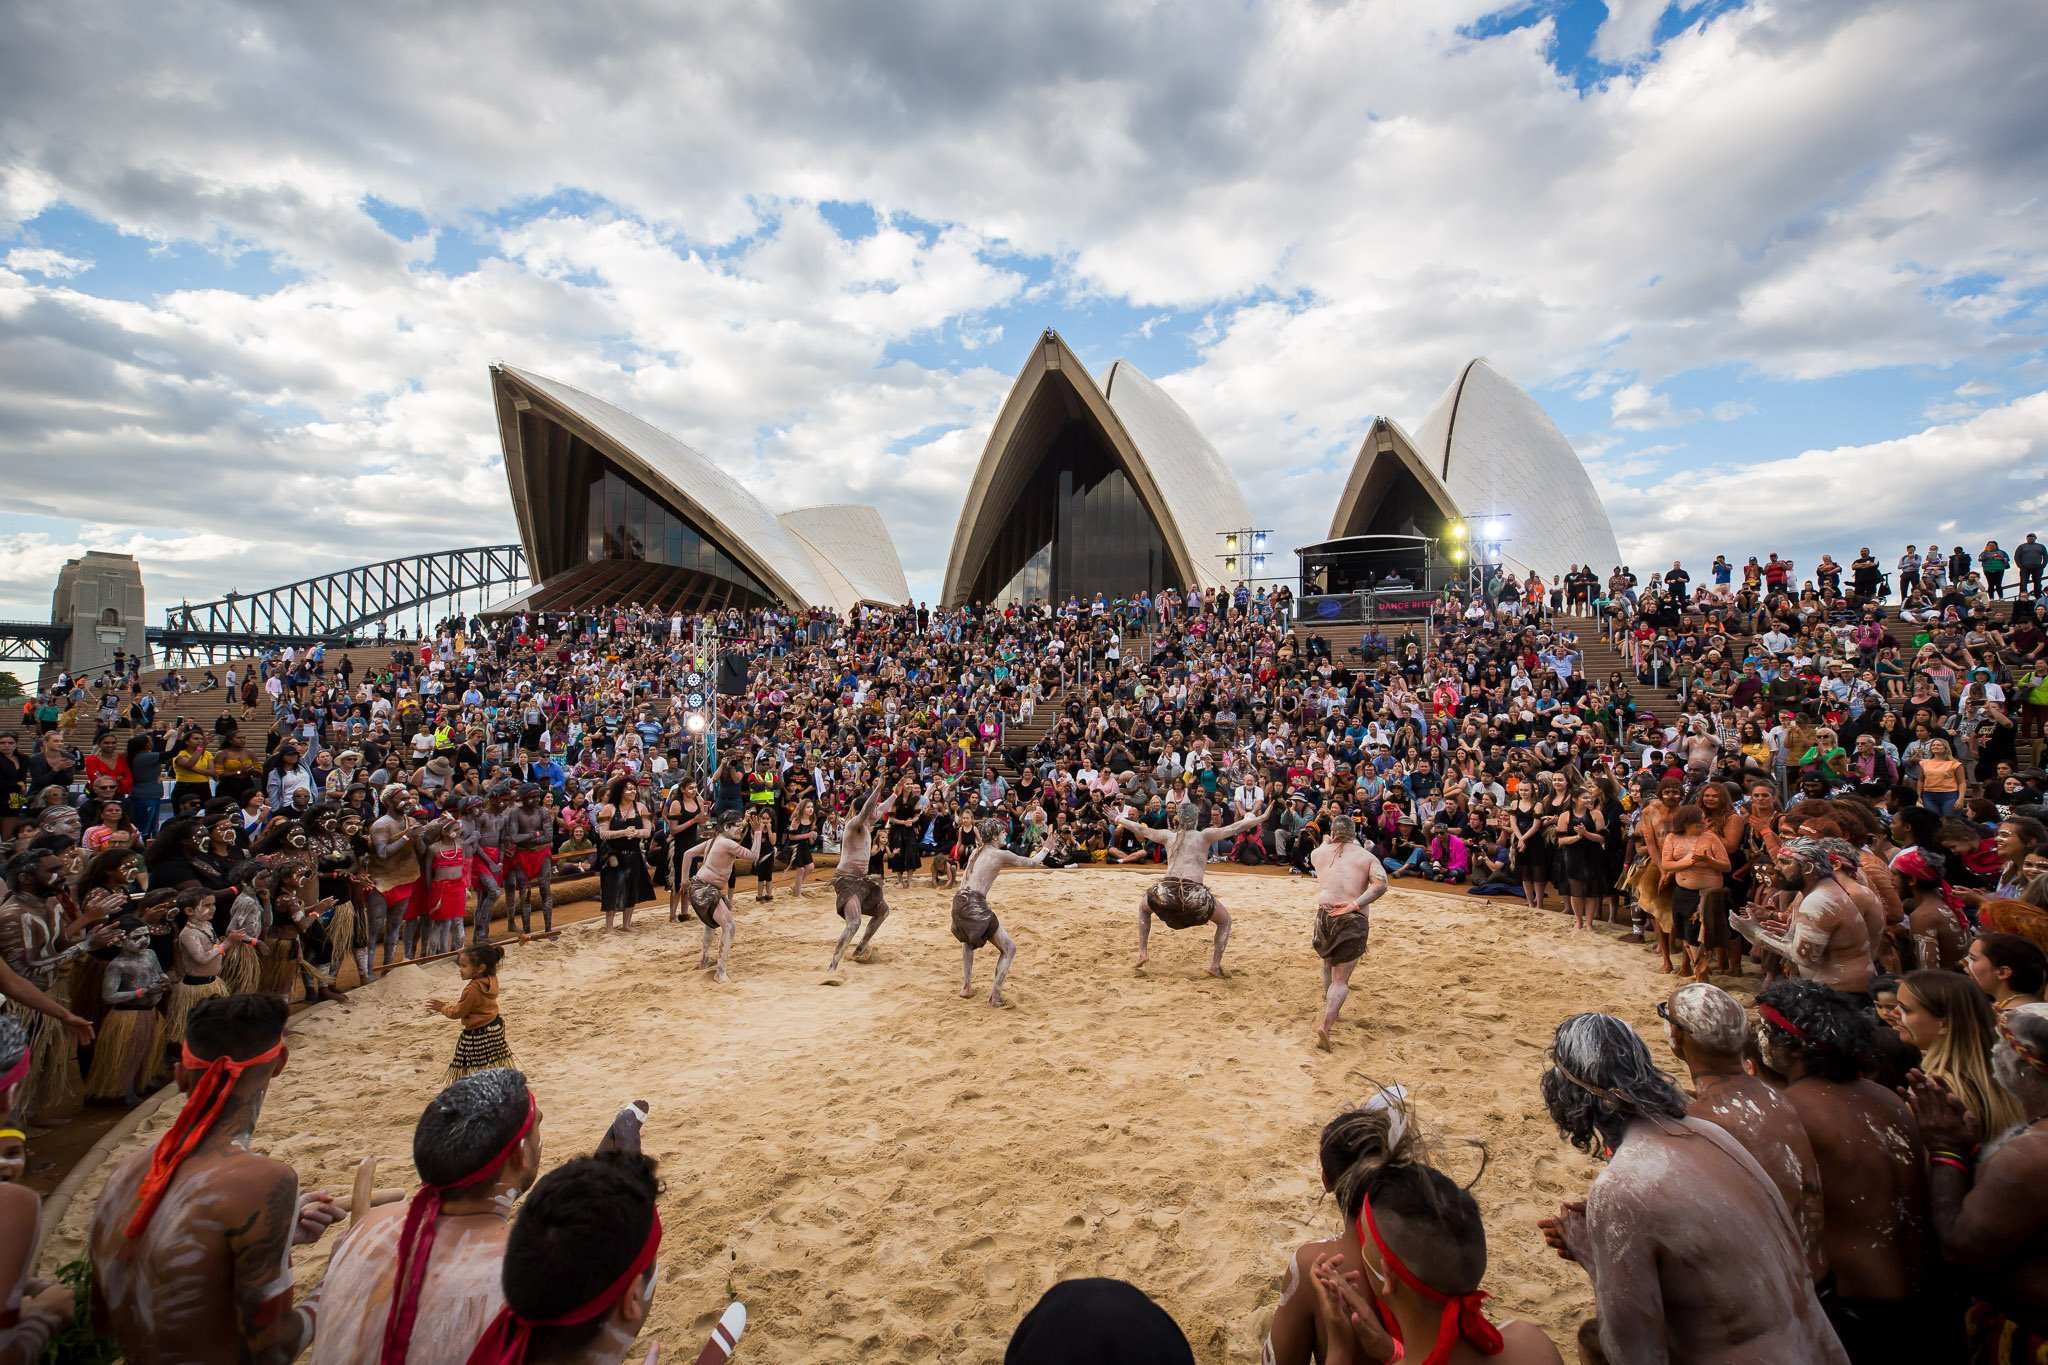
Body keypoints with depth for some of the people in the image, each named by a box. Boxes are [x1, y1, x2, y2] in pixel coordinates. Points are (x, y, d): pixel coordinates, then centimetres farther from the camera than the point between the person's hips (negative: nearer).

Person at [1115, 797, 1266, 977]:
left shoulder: (1168, 835, 21)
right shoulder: (1204, 835, 13)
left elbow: (1139, 829, 32)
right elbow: (1235, 828, 12)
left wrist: (1119, 819, 48)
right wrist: (1262, 818, 20)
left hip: (1166, 891, 2)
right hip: (1194, 894, -2)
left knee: (1143, 906, 36)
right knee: (1225, 920, 25)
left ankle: (1142, 953, 25)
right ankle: (1215, 964, 12)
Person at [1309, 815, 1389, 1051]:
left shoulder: (1319, 853, 11)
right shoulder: (1366, 856, 7)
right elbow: (1381, 884, -10)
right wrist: (1355, 904, -15)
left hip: (1325, 915, 2)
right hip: (1355, 919, -2)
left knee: (1329, 963, 30)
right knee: (1341, 980, 1)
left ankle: (1328, 1010, 36)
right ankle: (1325, 1025, -18)